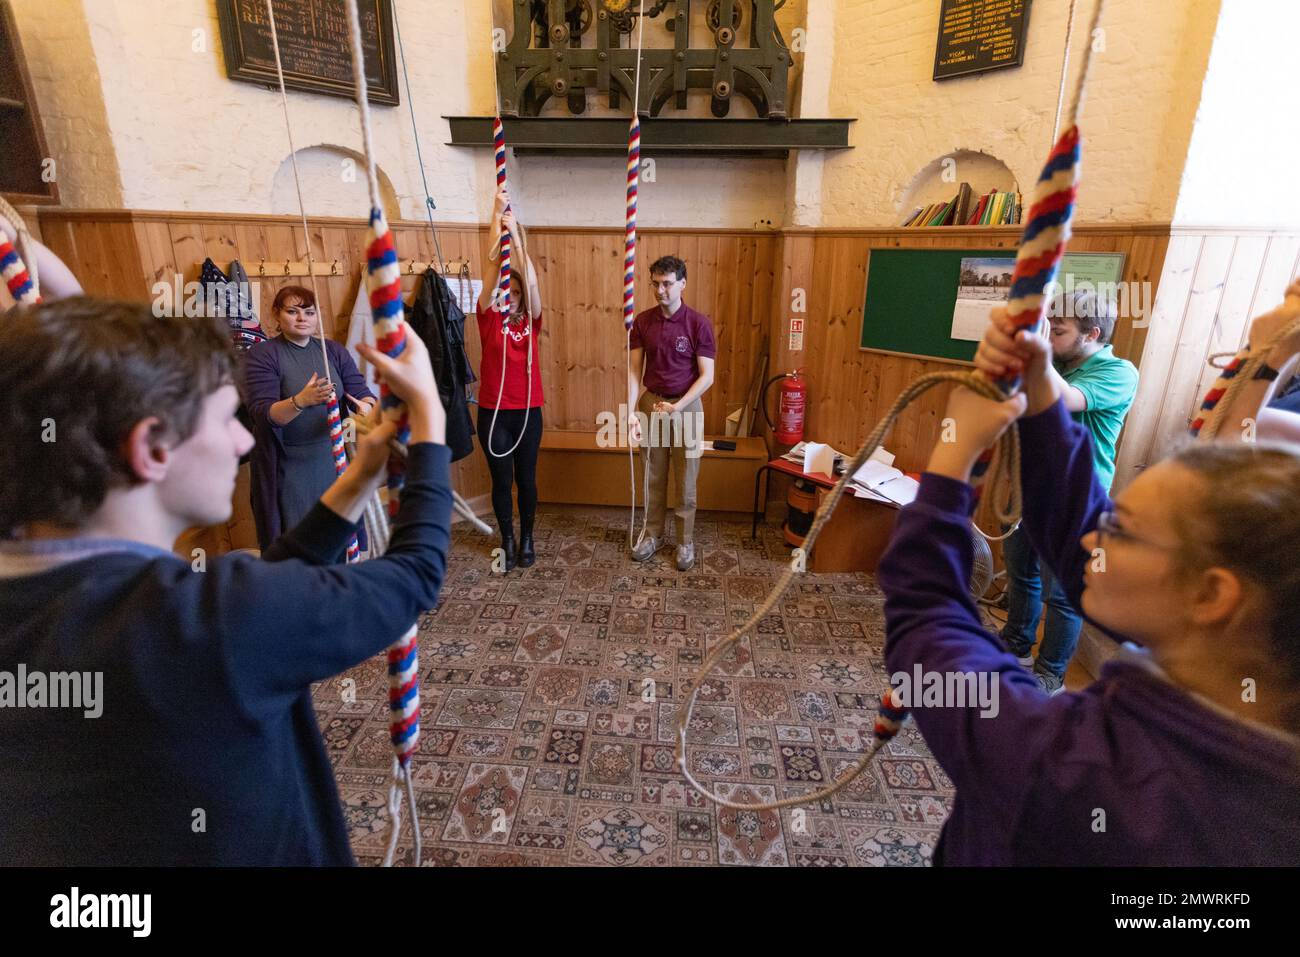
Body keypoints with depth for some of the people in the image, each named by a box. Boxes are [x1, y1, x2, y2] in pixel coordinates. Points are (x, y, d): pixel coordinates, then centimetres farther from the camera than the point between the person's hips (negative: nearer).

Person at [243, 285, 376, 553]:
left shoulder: (334, 350, 7)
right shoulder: (261, 355, -5)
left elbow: (361, 391, -2)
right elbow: (263, 413, -16)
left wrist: (366, 407, -26)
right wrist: (301, 401, -35)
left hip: (334, 458, 3)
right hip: (289, 465, -3)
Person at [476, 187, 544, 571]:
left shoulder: (530, 320, 3)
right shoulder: (489, 318, -1)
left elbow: (532, 282, -12)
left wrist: (517, 236, -18)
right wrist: (497, 216, -18)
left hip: (528, 411, 1)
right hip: (493, 412, -1)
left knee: (526, 478, 10)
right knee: (501, 480, 9)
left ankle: (527, 538, 27)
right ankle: (507, 540, 25)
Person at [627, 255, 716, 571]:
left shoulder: (699, 323, -10)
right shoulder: (642, 321, -1)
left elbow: (706, 376, -11)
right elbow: (635, 370, -2)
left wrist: (677, 406, -20)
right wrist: (631, 411, -14)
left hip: (687, 408, -3)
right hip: (651, 404, 3)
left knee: (685, 482, 7)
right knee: (653, 478, 13)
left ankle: (685, 541, 21)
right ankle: (651, 534, 29)